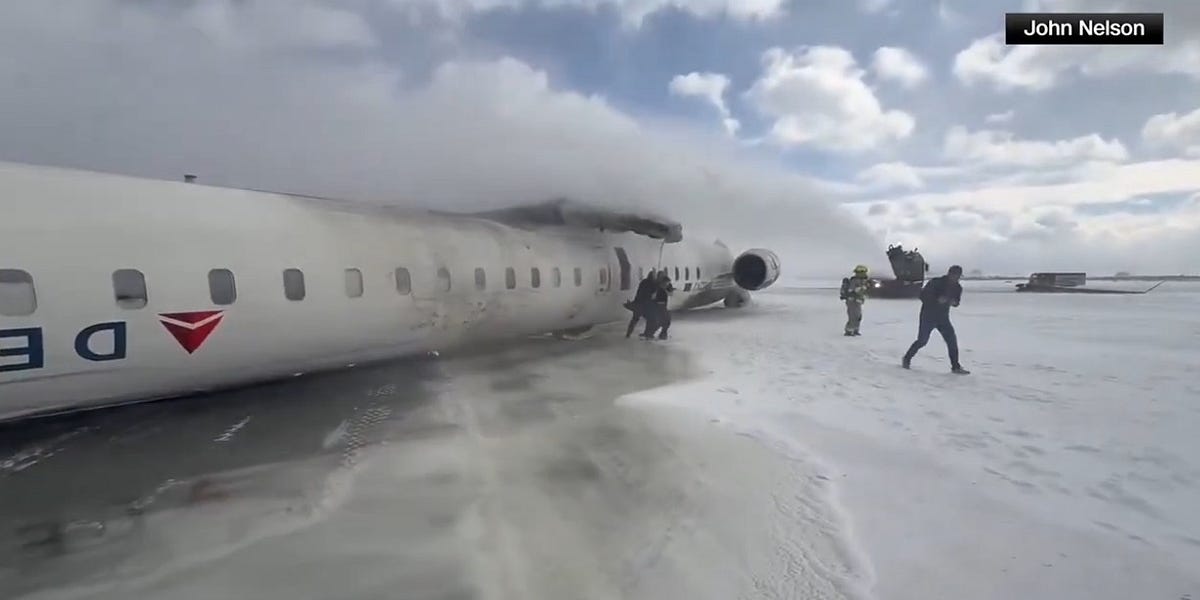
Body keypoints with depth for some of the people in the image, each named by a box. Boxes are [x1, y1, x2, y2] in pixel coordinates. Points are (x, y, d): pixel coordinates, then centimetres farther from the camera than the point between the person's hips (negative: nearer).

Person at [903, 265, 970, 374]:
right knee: (922, 341, -4)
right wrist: (937, 299, -31)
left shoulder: (957, 287, -1)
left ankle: (955, 367, 6)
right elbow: (922, 295, -18)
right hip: (928, 316, -5)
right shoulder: (936, 282, -18)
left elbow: (957, 300, 14)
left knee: (952, 340, -4)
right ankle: (907, 359, 18)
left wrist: (954, 302, -11)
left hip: (943, 318, 5)